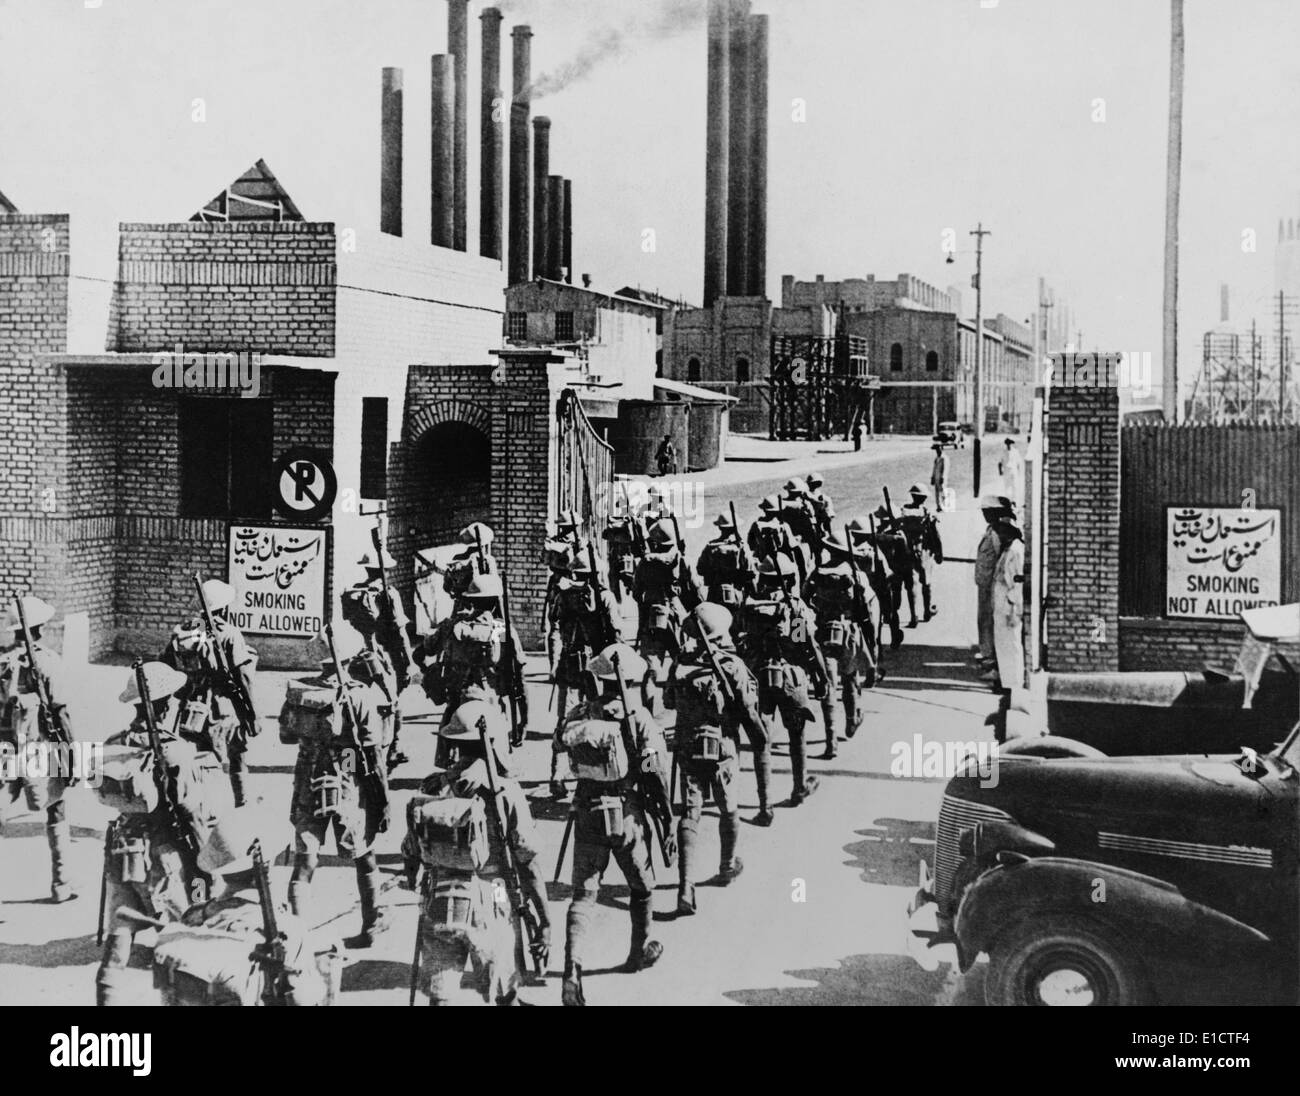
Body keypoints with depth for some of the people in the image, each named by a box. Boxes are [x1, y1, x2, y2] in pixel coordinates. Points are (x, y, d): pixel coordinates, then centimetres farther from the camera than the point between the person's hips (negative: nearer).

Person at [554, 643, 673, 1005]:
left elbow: (559, 744, 16)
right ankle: (640, 951, 39)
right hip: (630, 816, -2)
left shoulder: (581, 714, -2)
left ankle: (572, 969, -13)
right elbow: (658, 777, -12)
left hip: (588, 814, 2)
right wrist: (669, 823, -5)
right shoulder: (642, 720, -11)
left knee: (583, 894, 4)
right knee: (641, 887, 22)